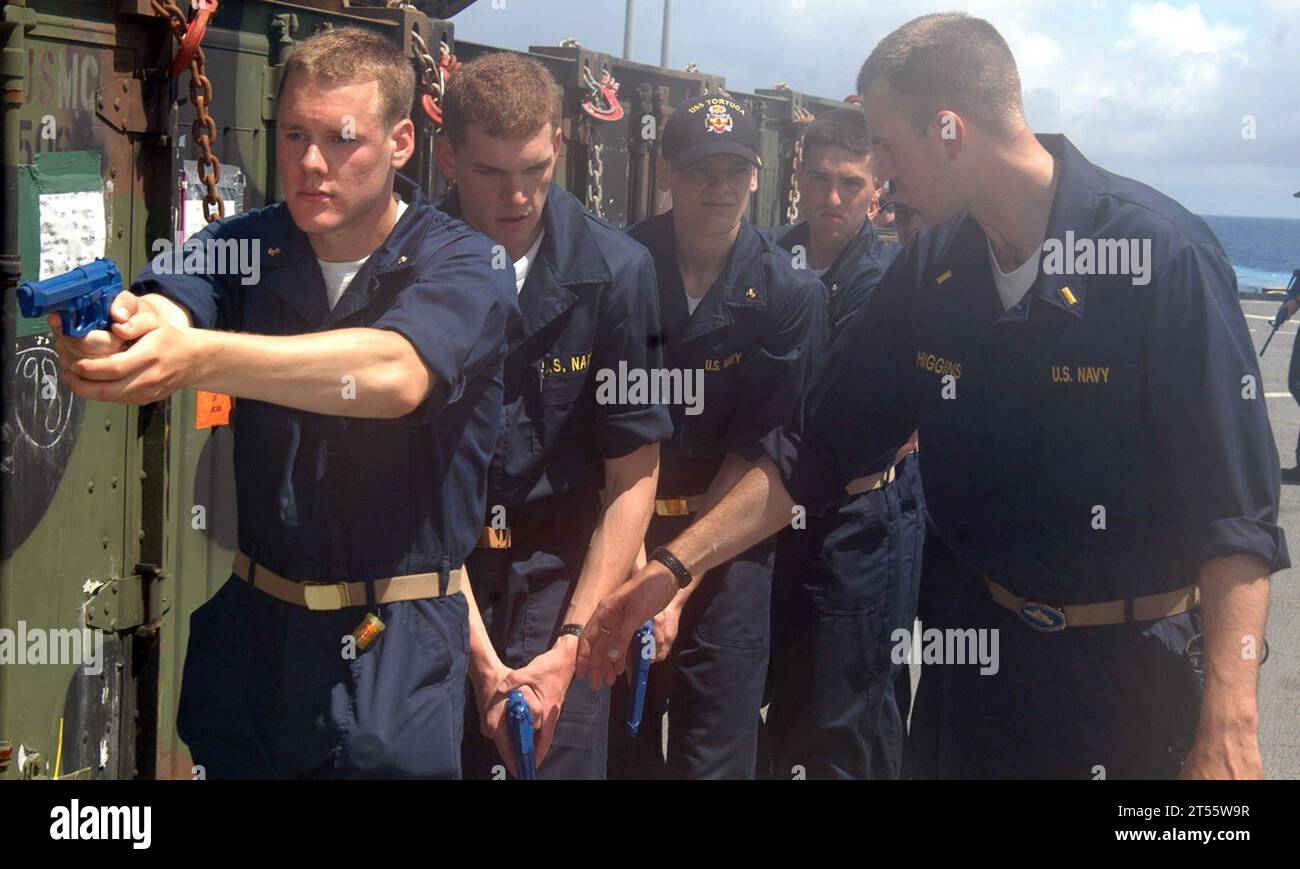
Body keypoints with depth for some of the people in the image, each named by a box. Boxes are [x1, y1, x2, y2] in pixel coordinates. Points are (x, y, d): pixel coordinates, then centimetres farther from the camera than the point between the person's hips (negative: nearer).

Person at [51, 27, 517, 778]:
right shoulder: (249, 245, 2)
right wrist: (118, 328, -43)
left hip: (398, 654, -3)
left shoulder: (463, 265, -10)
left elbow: (395, 373, -31)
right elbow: (162, 307, -18)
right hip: (249, 629, 4)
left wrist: (200, 358, -44)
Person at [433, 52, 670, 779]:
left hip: (557, 578, 0)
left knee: (559, 756, 4)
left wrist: (571, 643, -11)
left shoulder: (617, 270, -7)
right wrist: (477, 657, -15)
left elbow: (633, 476, -4)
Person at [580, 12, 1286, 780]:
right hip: (976, 650, 5)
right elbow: (818, 448, 6)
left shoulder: (1163, 253, -19)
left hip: (1128, 669, -5)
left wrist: (1229, 731, -27)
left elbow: (1236, 510, -20)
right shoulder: (930, 271, -1)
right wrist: (673, 568, 0)